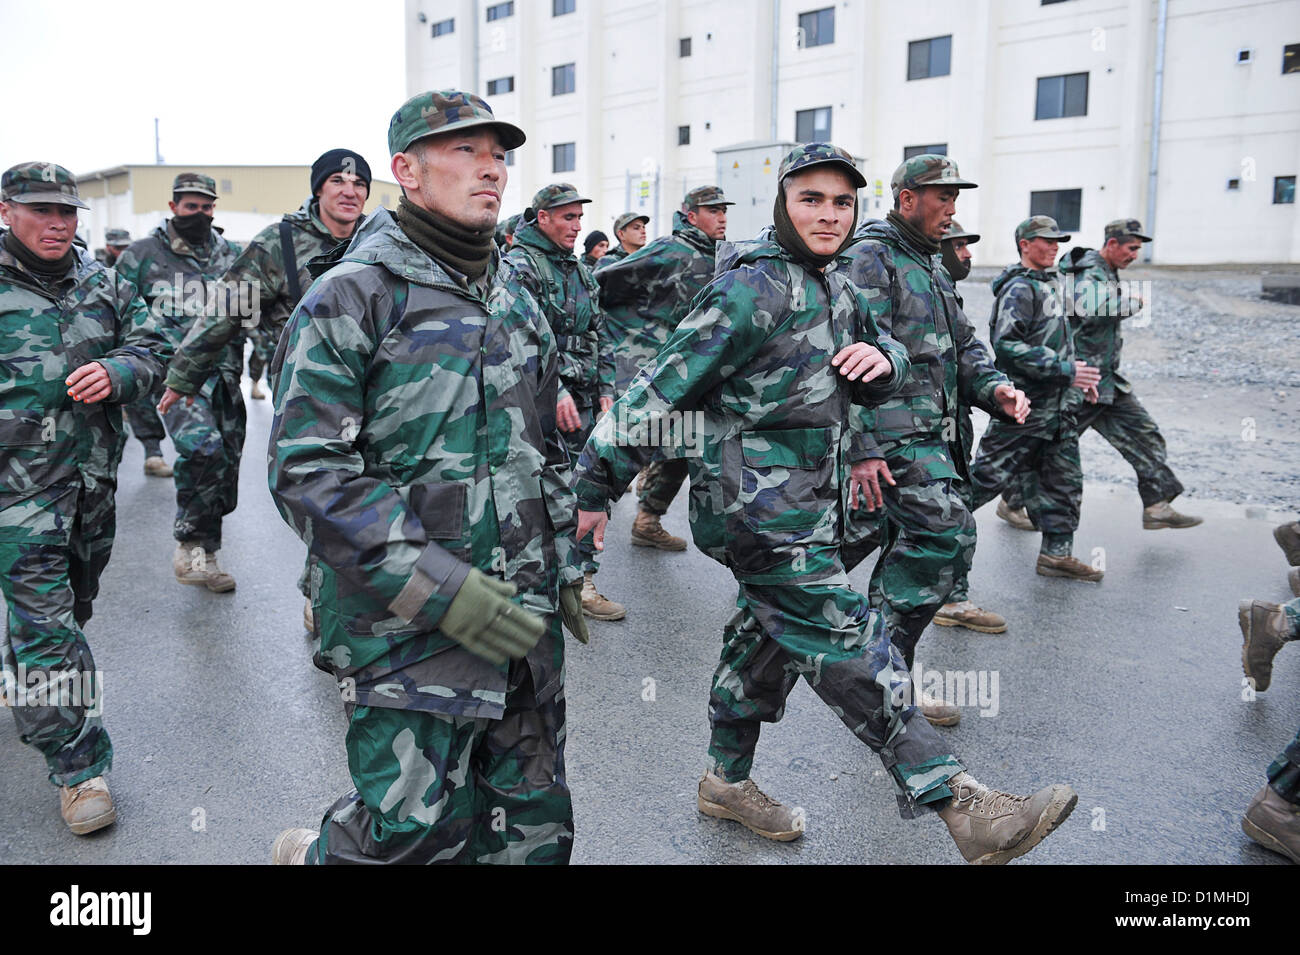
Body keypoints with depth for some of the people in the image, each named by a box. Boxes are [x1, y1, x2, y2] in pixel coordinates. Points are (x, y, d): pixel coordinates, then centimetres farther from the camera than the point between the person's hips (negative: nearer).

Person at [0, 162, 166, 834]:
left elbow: (151, 346, 8)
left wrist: (116, 372, -13)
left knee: (73, 603, 20)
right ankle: (79, 766, 2)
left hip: (93, 475, 5)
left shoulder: (104, 283, 8)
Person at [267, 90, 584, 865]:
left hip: (525, 621, 7)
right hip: (406, 625, -6)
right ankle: (310, 856, 31)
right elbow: (308, 471, -16)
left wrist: (564, 568, 16)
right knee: (413, 829, 0)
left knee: (535, 822, 13)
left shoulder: (519, 304, 13)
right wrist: (439, 588, -21)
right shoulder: (354, 297, -8)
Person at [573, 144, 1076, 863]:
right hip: (758, 512, -10)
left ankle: (727, 780, 36)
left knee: (768, 638, 19)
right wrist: (593, 489, -17)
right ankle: (961, 808, -5)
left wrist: (879, 357, -5)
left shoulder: (836, 290, 11)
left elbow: (882, 380, 22)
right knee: (849, 648, -9)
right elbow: (663, 388, -18)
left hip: (809, 505, 10)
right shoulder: (754, 289, -16)